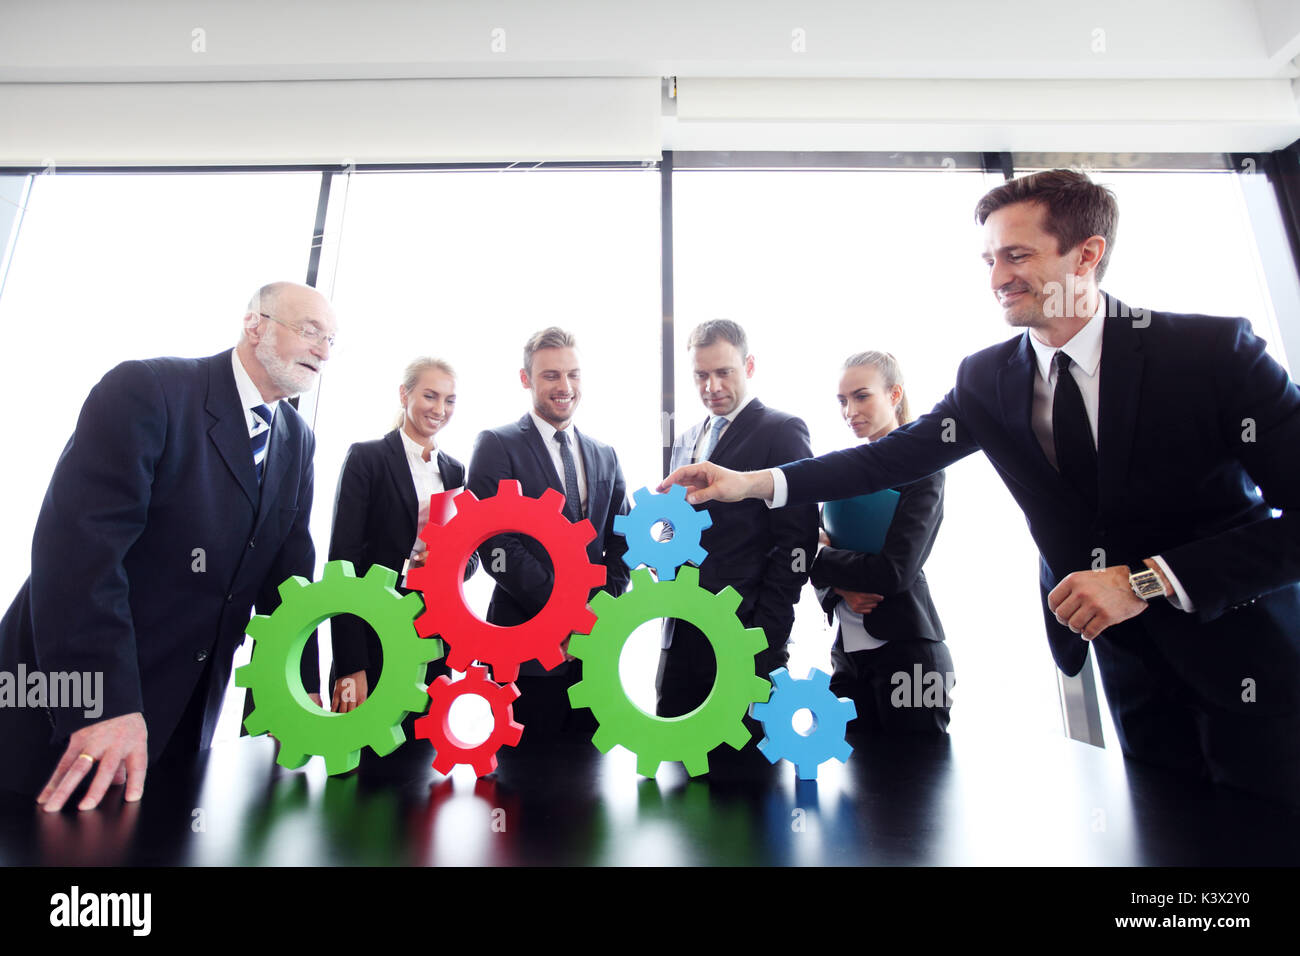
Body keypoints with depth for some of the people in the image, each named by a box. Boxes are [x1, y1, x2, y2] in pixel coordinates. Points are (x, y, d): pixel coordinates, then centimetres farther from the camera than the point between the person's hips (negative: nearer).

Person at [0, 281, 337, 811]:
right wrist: (106, 704, -27)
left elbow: (288, 569, 4)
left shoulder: (298, 441, 5)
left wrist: (302, 687, -3)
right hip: (69, 700, -6)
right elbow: (79, 542, -23)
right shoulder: (145, 389, -15)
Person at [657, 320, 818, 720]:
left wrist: (764, 637, -14)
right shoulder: (686, 440, 16)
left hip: (743, 637, -6)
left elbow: (795, 540, -12)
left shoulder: (782, 431, -6)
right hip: (681, 635, 6)